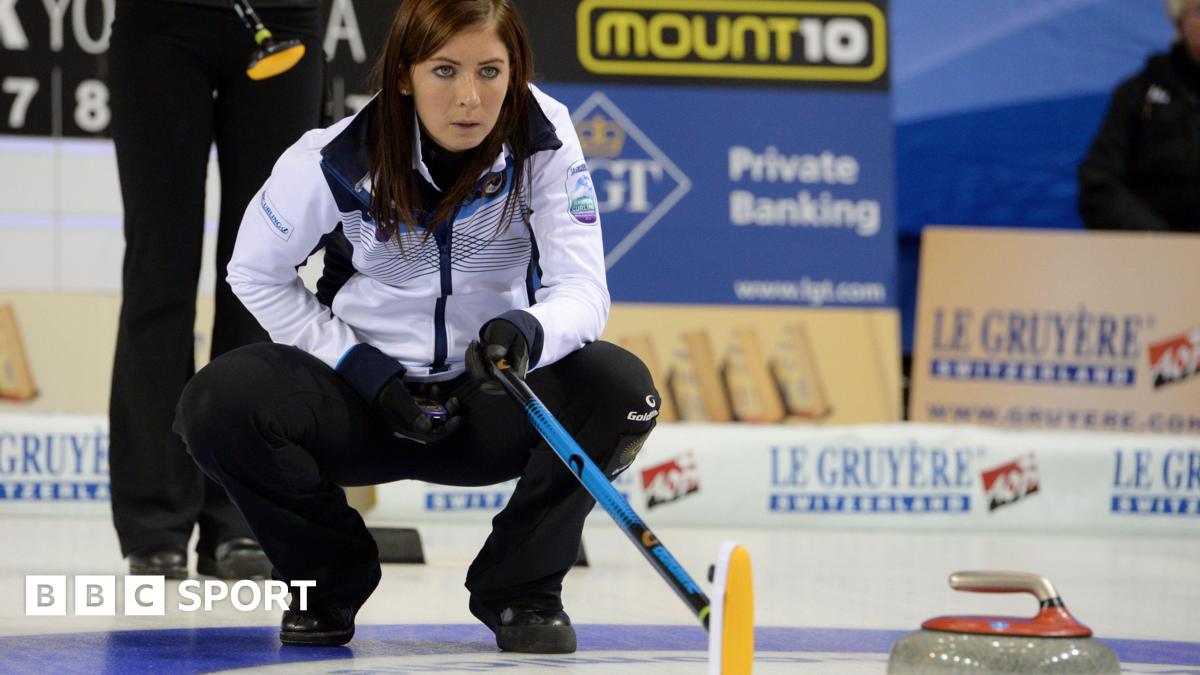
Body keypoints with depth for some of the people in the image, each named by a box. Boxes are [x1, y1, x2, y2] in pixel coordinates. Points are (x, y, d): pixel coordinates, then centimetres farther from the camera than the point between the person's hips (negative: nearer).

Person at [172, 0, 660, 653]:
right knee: (217, 405, -27)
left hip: (490, 403, 0)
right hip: (362, 398, 0)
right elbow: (257, 275, -3)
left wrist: (529, 332, -44)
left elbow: (582, 288, -20)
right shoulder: (334, 159, -18)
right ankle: (332, 577, 2)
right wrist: (365, 372, -12)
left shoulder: (543, 139, -16)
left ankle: (519, 587, -4)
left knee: (620, 388, -29)